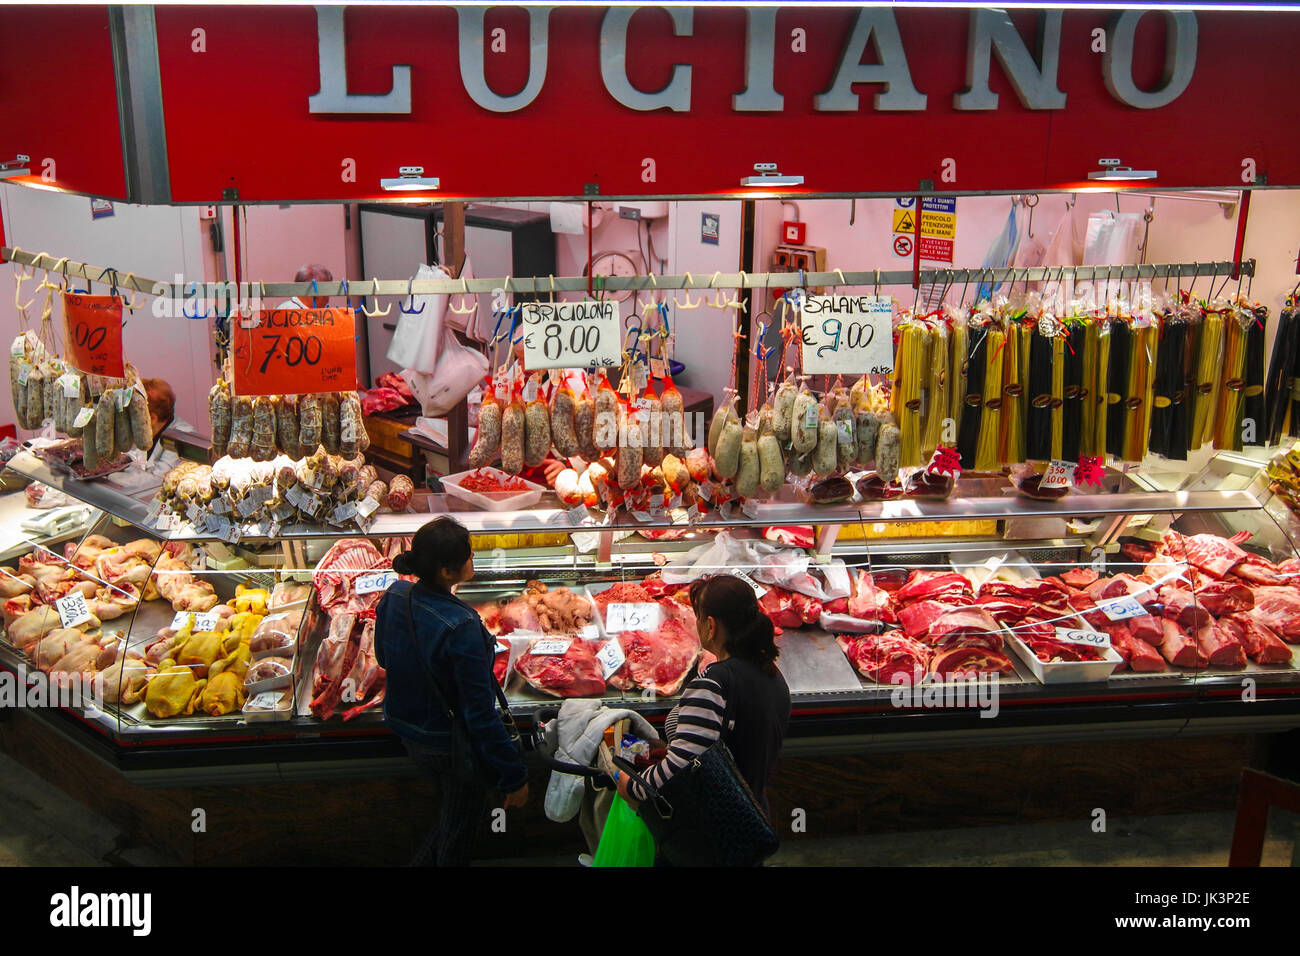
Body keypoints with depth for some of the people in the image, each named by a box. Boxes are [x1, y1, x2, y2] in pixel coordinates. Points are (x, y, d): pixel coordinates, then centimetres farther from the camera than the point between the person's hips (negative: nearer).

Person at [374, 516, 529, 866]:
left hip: (409, 733, 7)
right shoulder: (460, 628, -35)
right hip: (455, 745, -7)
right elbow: (480, 714, -29)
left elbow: (383, 657, 6)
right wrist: (514, 776, -19)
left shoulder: (394, 598, -14)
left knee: (450, 808, 32)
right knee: (460, 831, 19)